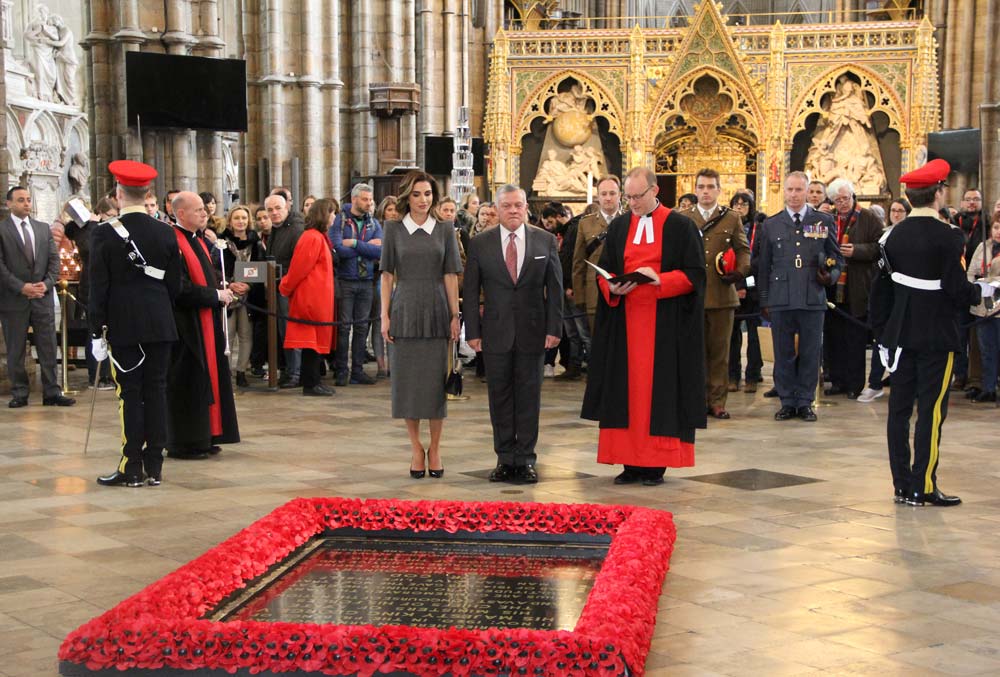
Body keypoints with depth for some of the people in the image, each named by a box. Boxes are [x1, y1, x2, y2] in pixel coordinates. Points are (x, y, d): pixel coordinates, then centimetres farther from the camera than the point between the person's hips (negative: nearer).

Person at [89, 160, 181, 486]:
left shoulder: (104, 233, -8)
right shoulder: (166, 233, 2)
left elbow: (99, 286, -8)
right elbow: (174, 284, 6)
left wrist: (97, 330, -3)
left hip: (123, 325, -3)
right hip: (160, 324, 3)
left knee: (130, 392, 1)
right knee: (156, 390, 7)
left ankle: (132, 468, 3)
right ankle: (154, 467, 11)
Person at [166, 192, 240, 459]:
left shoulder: (199, 240, 13)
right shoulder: (173, 243, -17)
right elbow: (181, 289, -22)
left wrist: (222, 293, 2)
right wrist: (216, 295, -15)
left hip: (207, 322, 9)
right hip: (186, 324, -9)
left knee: (207, 379, 12)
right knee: (187, 384, -3)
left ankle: (203, 437, 20)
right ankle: (183, 443, 5)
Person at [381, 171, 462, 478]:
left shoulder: (445, 229, 5)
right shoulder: (394, 229, 3)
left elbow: (450, 276, 3)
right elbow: (388, 275, 3)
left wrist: (455, 315, -3)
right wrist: (385, 315, -4)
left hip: (436, 313, 0)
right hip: (405, 311, 0)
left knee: (436, 381, 2)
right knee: (407, 380, 2)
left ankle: (435, 449, 12)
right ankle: (416, 448, 13)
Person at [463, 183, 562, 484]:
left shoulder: (545, 241, 3)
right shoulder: (480, 244, 2)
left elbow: (555, 288, 3)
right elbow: (471, 292, 3)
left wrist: (554, 328, -3)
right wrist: (473, 332, -3)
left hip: (533, 332, 0)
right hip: (496, 332, 0)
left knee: (529, 396, 4)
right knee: (500, 396, 5)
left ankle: (525, 459, 11)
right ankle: (505, 459, 14)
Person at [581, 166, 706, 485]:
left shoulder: (681, 226, -1)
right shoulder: (618, 227, 11)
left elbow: (694, 274, -4)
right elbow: (604, 270, 13)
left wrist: (660, 280, -19)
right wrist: (613, 287, -8)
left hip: (666, 324, -4)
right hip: (625, 321, 4)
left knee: (660, 388, -2)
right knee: (626, 388, 1)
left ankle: (655, 464, 4)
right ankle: (631, 462, 7)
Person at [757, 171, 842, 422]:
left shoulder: (824, 222, 8)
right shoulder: (771, 225, 9)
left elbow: (836, 258, 13)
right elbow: (763, 265, 11)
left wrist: (831, 276, -7)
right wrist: (764, 300, 7)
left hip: (813, 298, 0)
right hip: (780, 299, 1)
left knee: (810, 353, 3)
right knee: (783, 353, 4)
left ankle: (805, 402, 13)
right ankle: (787, 402, 14)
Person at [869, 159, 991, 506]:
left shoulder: (894, 236, 4)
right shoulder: (948, 236, -14)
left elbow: (880, 290, 8)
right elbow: (958, 291, -16)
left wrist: (882, 334, 14)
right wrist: (982, 291, 4)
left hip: (900, 335, 6)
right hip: (937, 337, -6)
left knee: (899, 409, 9)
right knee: (931, 410, -1)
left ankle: (902, 485, 14)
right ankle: (924, 487, 0)